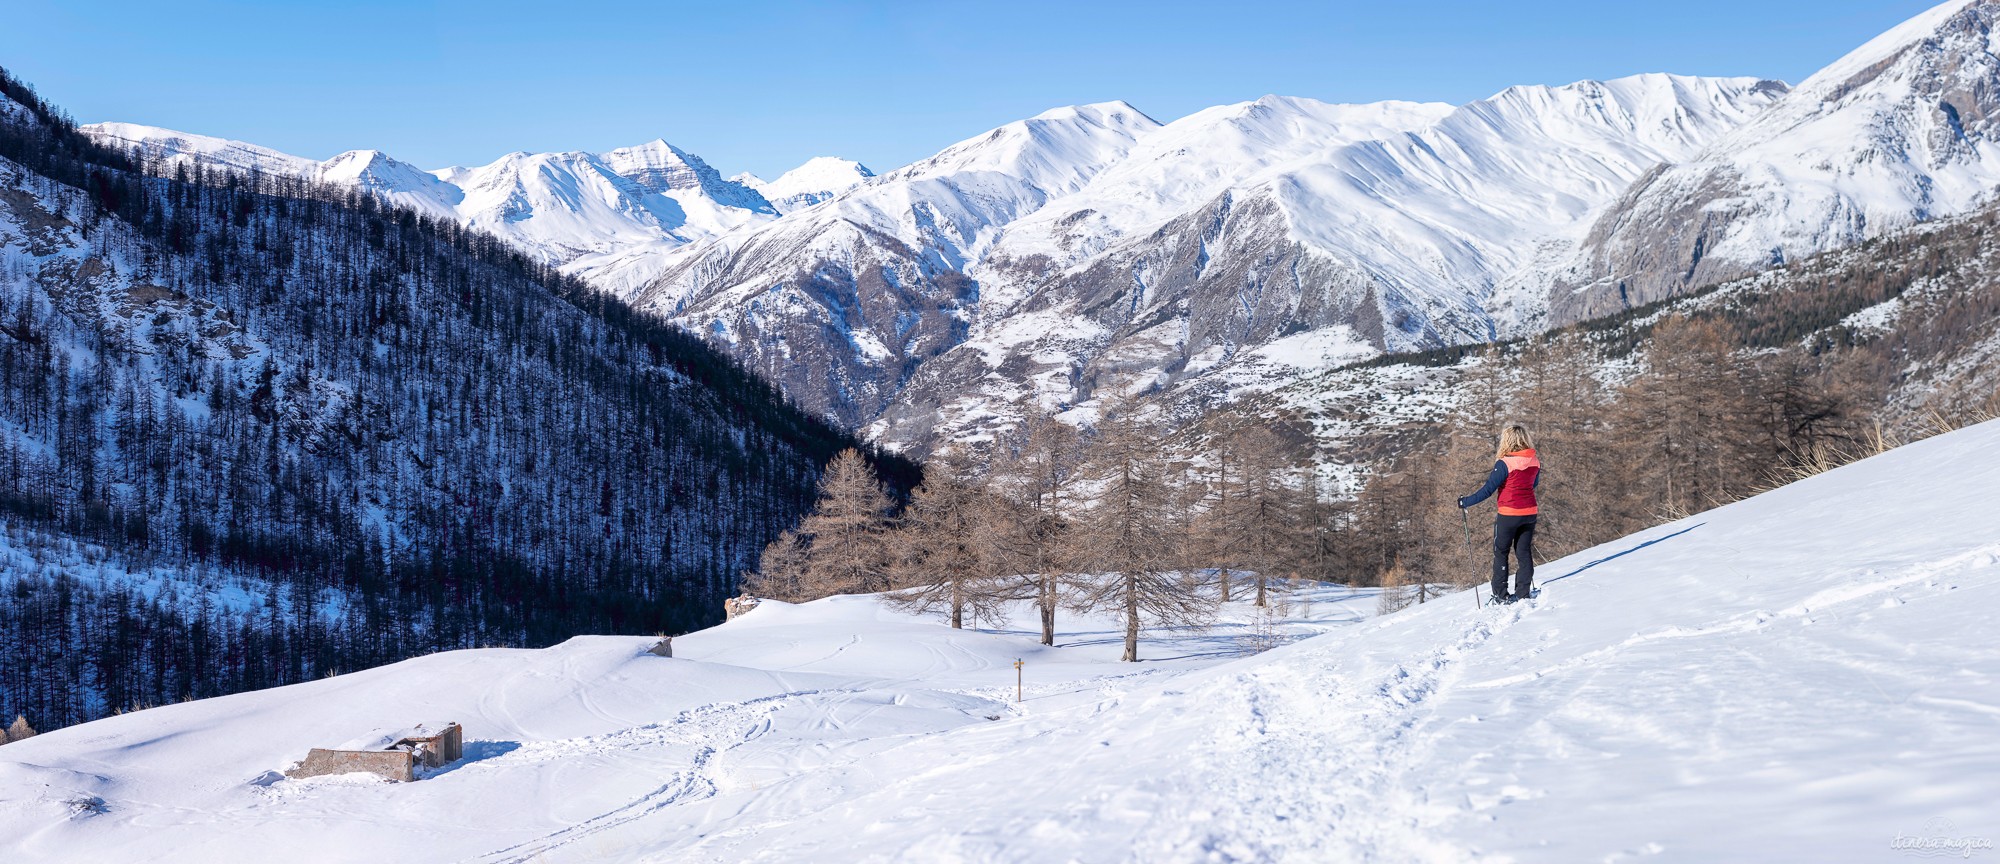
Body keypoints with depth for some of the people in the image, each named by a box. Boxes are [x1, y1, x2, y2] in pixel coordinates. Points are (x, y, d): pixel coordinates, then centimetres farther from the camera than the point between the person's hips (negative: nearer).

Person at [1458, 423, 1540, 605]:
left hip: (1509, 515, -5)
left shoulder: (1505, 463, -19)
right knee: (1524, 552, 13)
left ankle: (1501, 595, 8)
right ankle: (1523, 593, 13)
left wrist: (1466, 502, -9)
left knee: (1500, 552, 8)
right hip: (1530, 513, 5)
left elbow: (1488, 490, -17)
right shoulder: (1534, 461, -1)